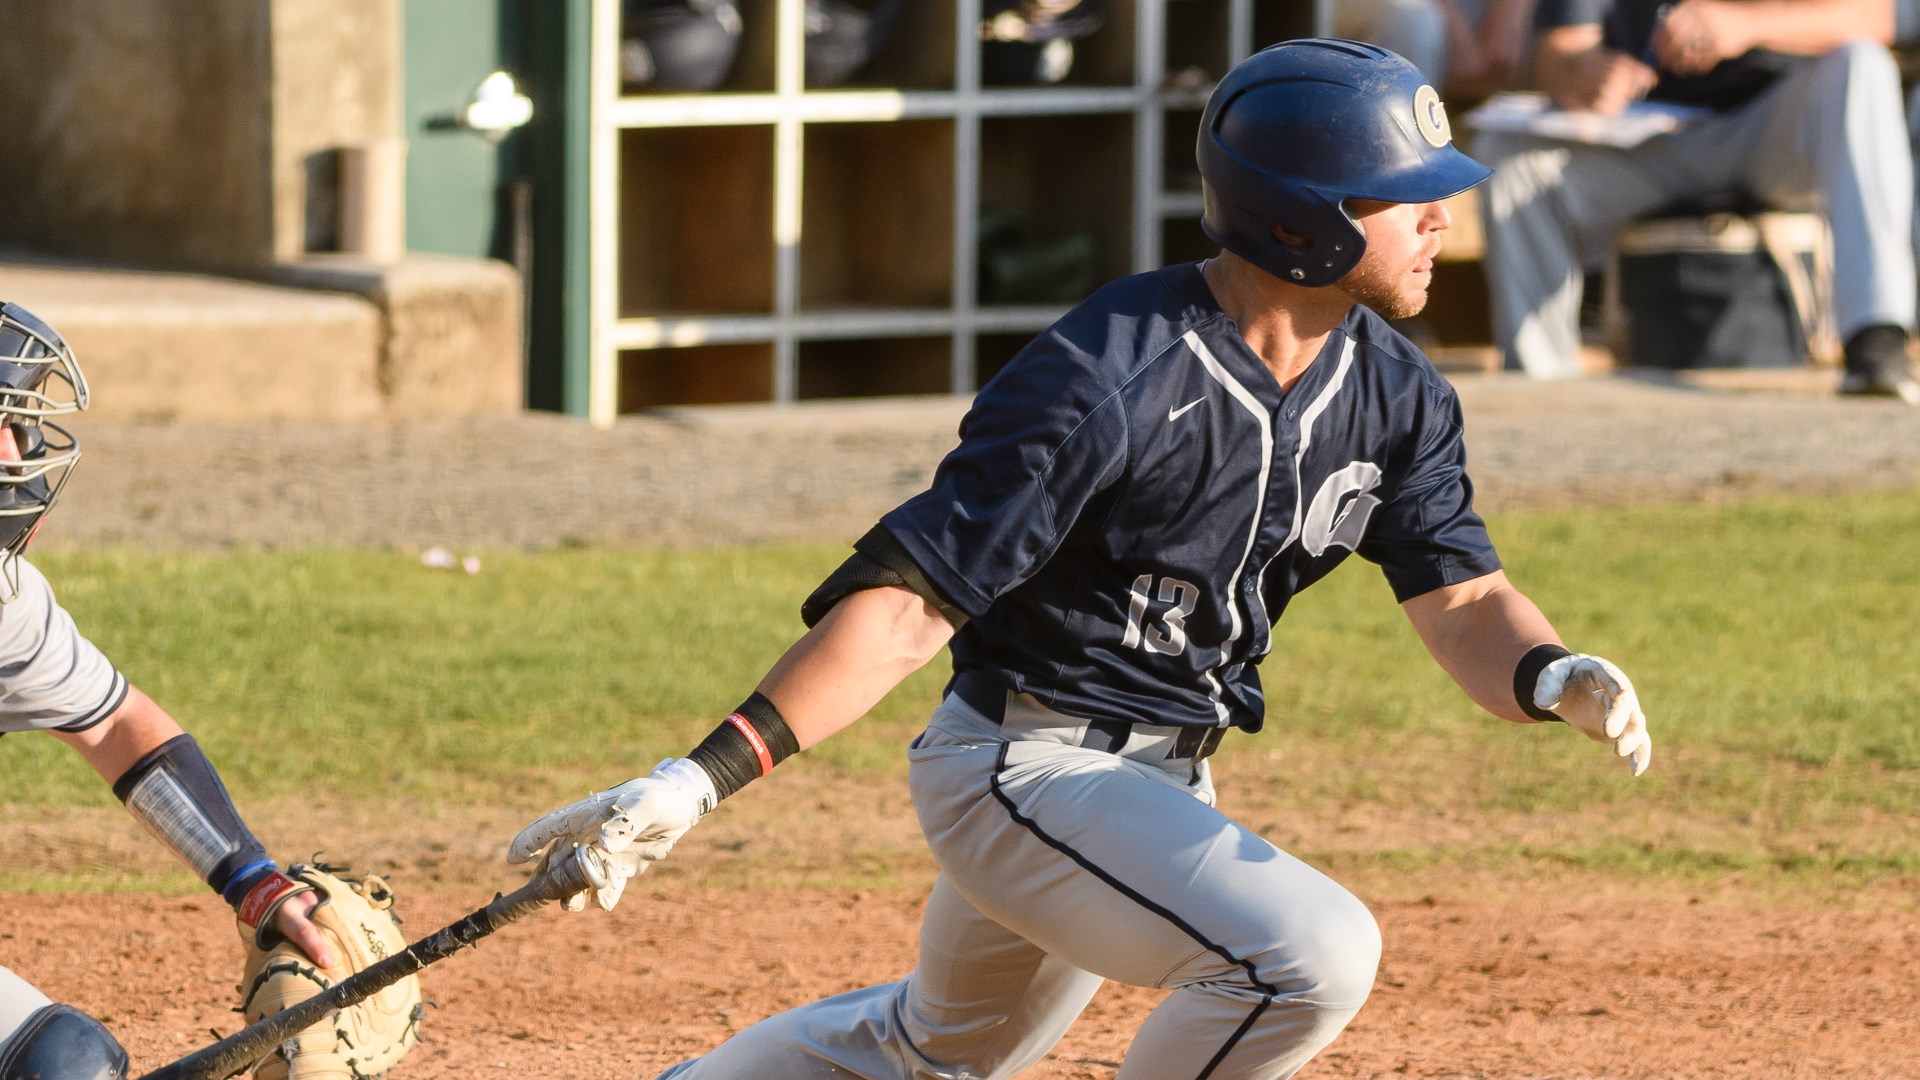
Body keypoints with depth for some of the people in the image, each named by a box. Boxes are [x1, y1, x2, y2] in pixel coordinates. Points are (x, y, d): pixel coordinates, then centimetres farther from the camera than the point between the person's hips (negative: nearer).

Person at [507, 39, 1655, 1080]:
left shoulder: (1393, 393, -4)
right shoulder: (1108, 382, -27)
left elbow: (1464, 602, -5)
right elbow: (909, 601, -29)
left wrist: (1553, 677, -30)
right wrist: (701, 778, -36)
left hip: (1160, 778, 9)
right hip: (1023, 770, -9)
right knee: (1313, 949, -27)